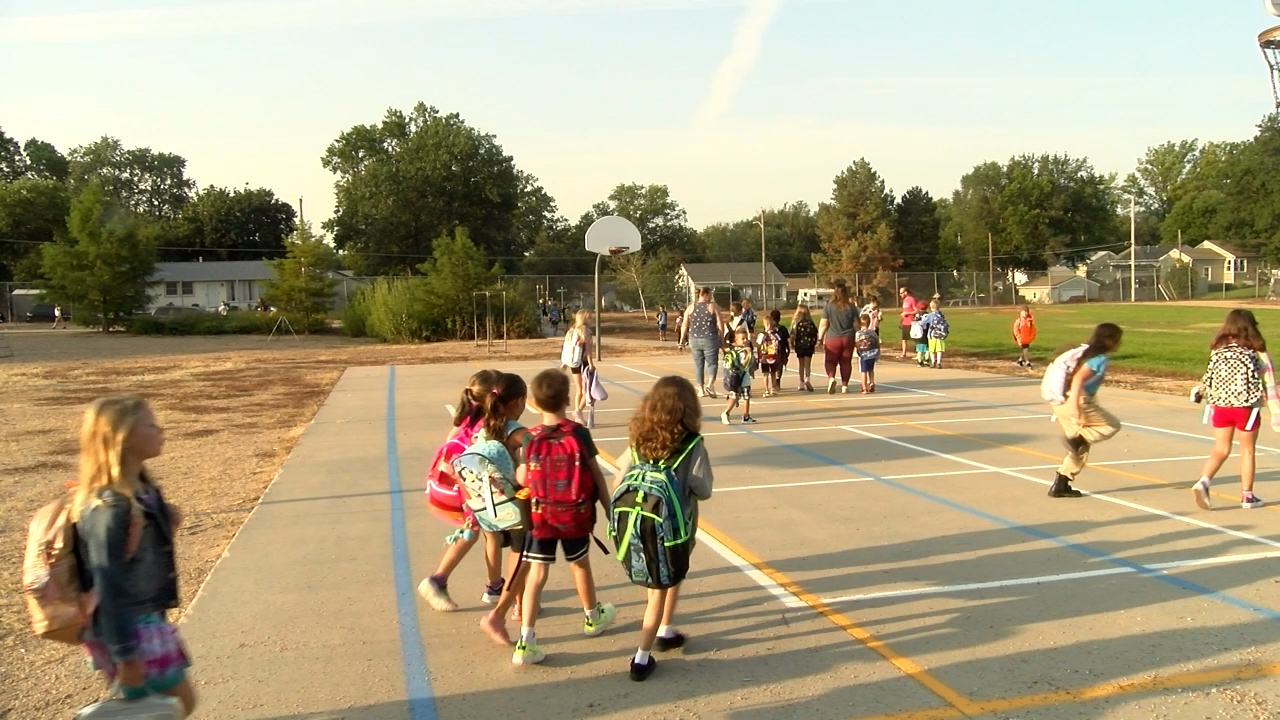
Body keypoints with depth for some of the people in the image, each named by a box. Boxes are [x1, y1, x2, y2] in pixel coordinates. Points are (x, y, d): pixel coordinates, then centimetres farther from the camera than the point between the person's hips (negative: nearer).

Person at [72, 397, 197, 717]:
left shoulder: (141, 489, 3)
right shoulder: (109, 507, -25)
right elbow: (108, 587, -23)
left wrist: (166, 526, 3)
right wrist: (126, 655, -21)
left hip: (145, 619, 9)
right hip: (128, 628, -9)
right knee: (180, 702, 3)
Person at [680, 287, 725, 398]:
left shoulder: (690, 307, 6)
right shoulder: (713, 306, -2)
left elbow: (684, 325, 4)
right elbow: (720, 325, -5)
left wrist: (682, 340, 11)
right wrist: (721, 338, 4)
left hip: (694, 340, 3)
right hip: (710, 339, -3)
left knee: (698, 364, 11)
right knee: (712, 363, 6)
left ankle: (701, 389, 14)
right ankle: (710, 383, -17)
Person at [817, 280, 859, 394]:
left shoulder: (829, 307, -5)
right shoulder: (852, 307, 1)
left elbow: (823, 324, -6)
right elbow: (856, 324, 2)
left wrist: (820, 338, 1)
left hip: (832, 339, -2)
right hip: (848, 339, 2)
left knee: (831, 361, 8)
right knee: (846, 362, 11)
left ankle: (831, 378, -18)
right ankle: (844, 385, 13)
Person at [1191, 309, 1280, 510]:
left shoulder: (1218, 351, 0)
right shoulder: (1257, 354, -9)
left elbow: (1208, 381, 3)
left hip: (1220, 408, 3)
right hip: (1246, 408, -3)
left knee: (1220, 450, 11)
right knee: (1248, 450, 13)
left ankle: (1203, 482, -11)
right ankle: (1247, 495, 22)